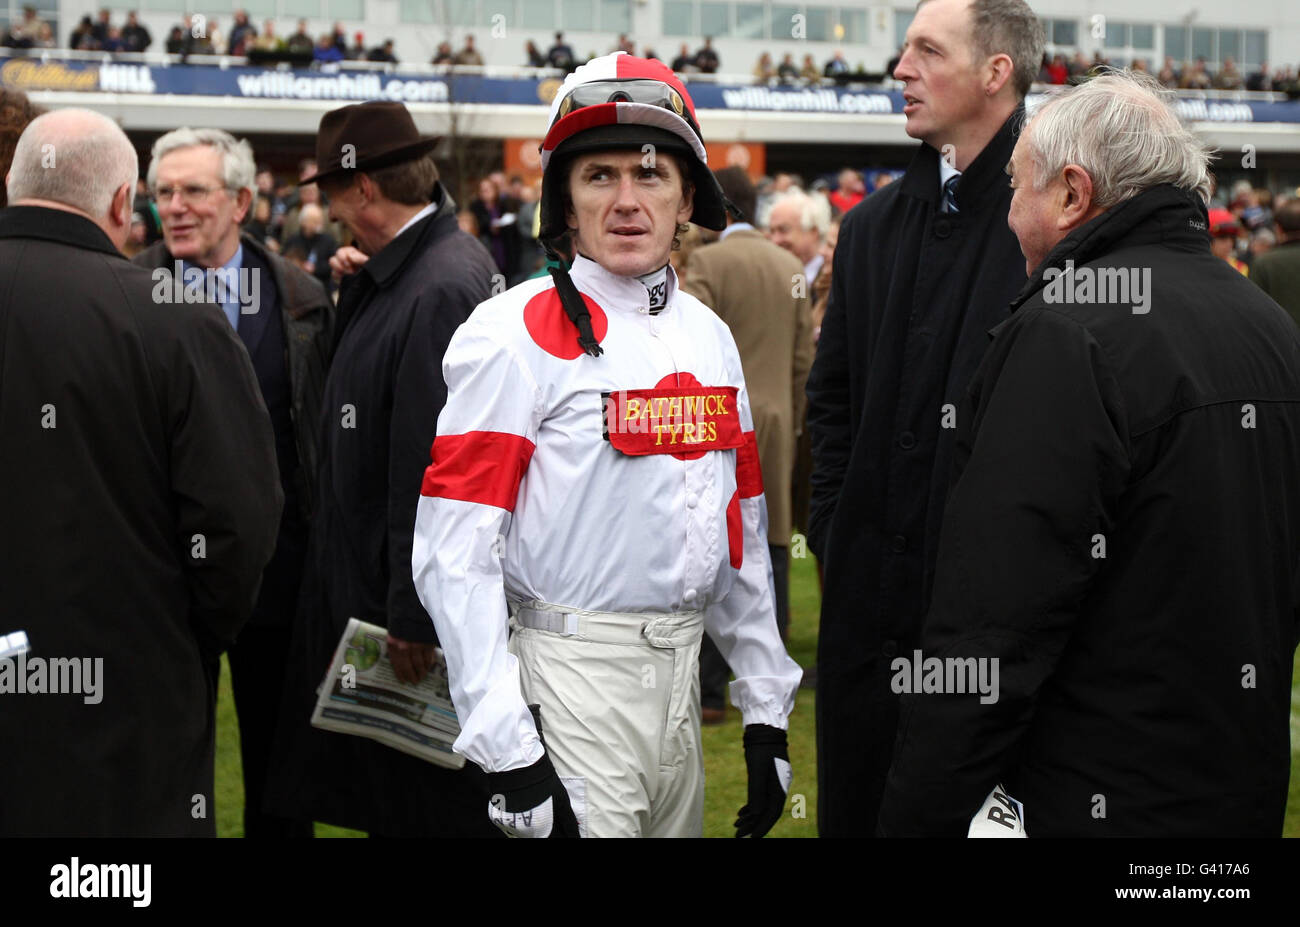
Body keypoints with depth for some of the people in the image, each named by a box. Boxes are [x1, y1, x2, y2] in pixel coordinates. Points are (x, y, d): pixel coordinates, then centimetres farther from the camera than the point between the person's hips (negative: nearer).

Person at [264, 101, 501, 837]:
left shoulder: (440, 291, -24)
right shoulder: (404, 266, 9)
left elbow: (435, 467, -26)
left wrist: (413, 617, -24)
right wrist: (359, 288, 5)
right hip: (370, 580, 11)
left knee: (429, 806, 3)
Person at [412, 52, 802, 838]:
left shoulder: (708, 336, 11)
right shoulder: (516, 336, -10)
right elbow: (455, 553, -16)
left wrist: (766, 712, 12)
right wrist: (510, 752, -20)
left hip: (682, 675, 7)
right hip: (573, 678, -6)